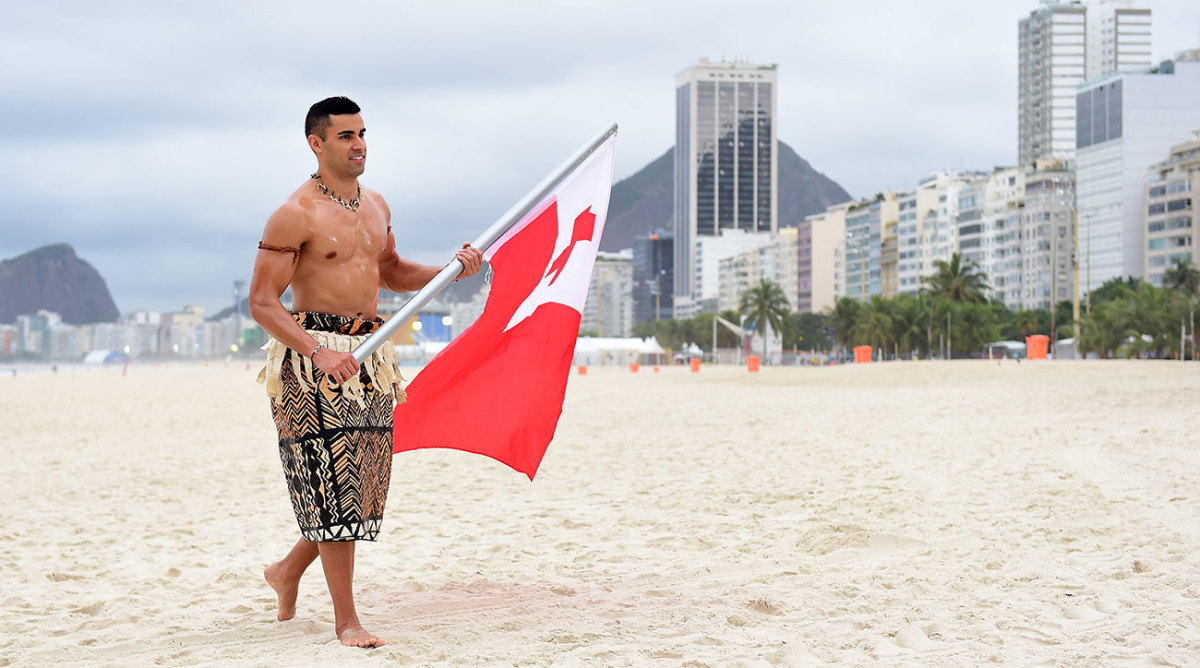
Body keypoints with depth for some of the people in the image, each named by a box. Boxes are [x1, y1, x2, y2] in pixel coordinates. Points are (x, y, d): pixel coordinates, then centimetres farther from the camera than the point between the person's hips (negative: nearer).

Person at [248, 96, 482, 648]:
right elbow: (262, 302, -12)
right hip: (312, 353, -7)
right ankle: (346, 619, 1)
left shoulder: (376, 206, 14)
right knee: (332, 484, -7)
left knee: (362, 486, 10)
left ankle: (287, 572, 33)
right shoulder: (295, 214, -10)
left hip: (369, 354, 7)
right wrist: (319, 353, -24)